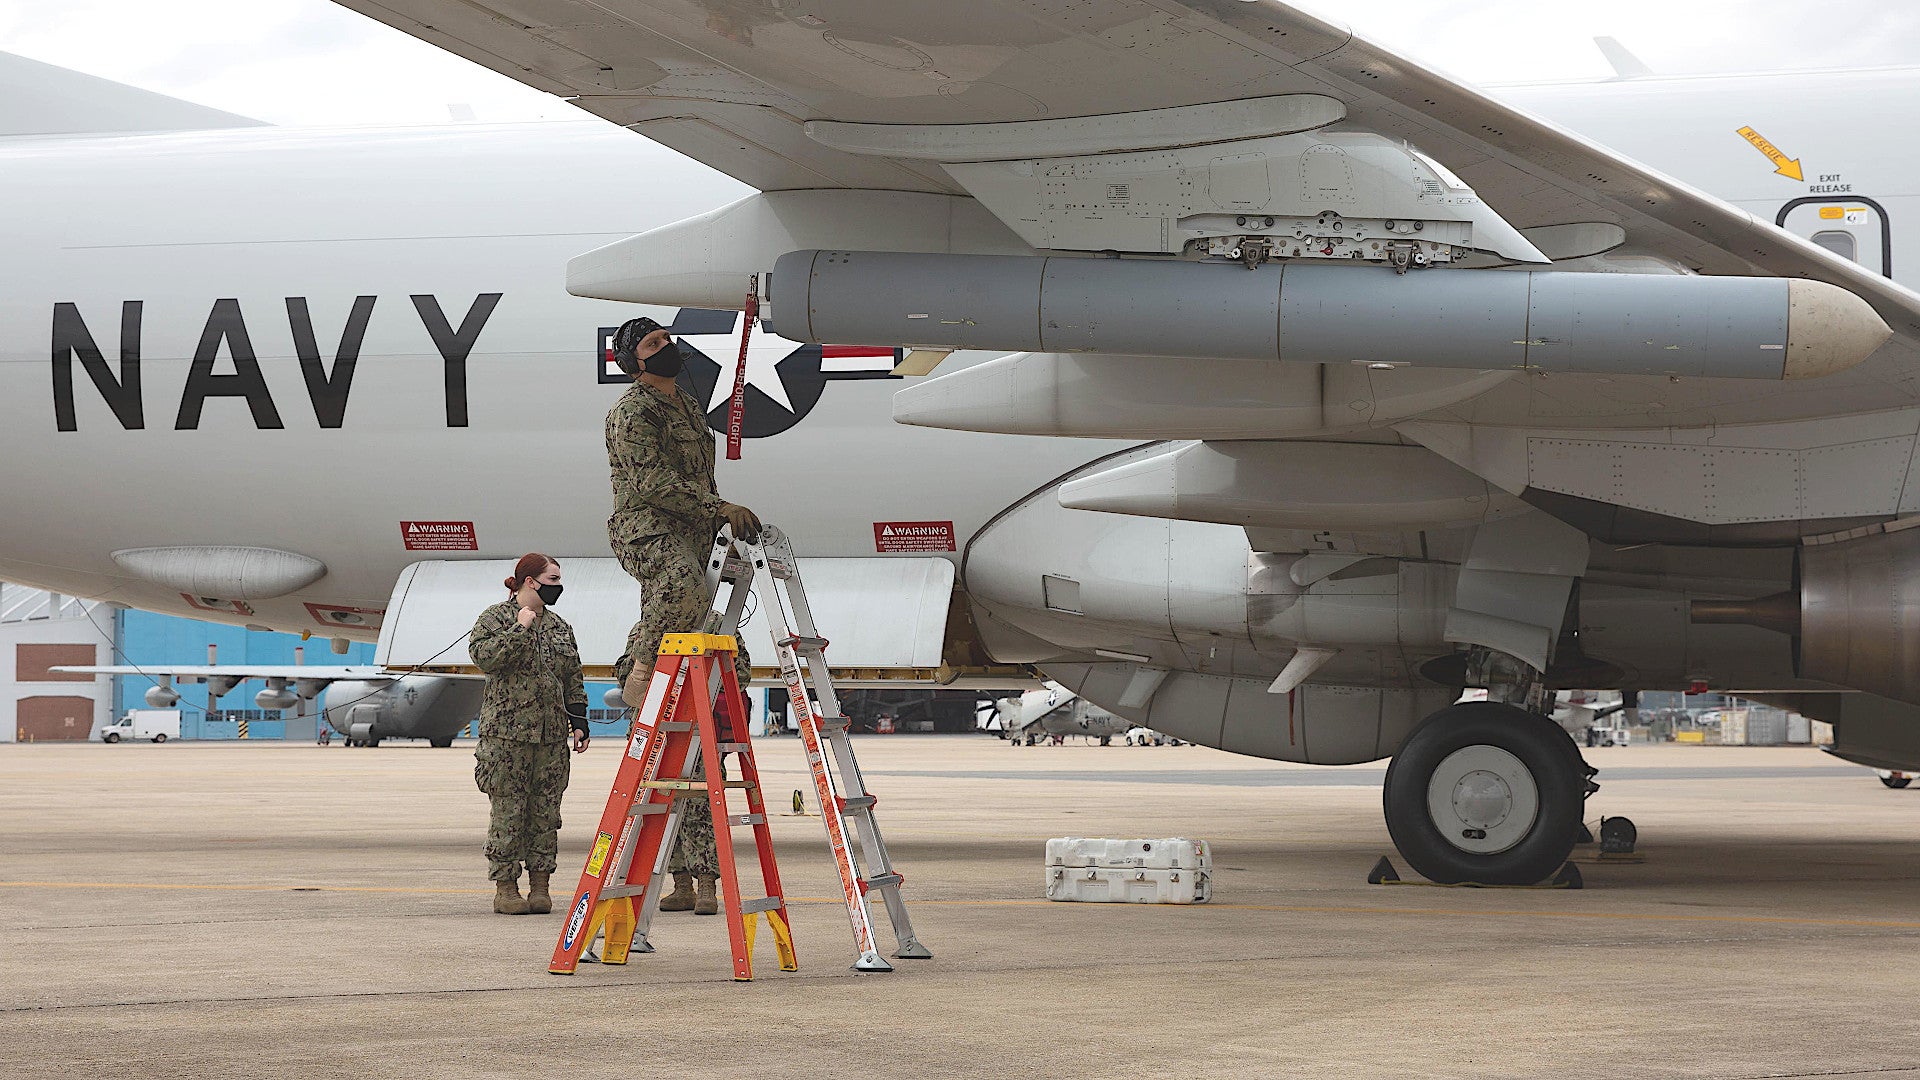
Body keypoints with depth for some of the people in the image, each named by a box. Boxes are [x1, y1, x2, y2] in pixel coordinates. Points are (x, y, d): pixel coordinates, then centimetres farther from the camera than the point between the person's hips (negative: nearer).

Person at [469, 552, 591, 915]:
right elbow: (484, 656, -16)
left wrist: (578, 722, 12)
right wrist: (520, 629, -16)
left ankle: (540, 886, 9)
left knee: (546, 811, 4)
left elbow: (574, 679, 20)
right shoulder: (495, 619, 1)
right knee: (508, 810, -5)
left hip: (551, 734, 6)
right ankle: (505, 888, 0)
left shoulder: (559, 627, 18)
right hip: (507, 733, -5)